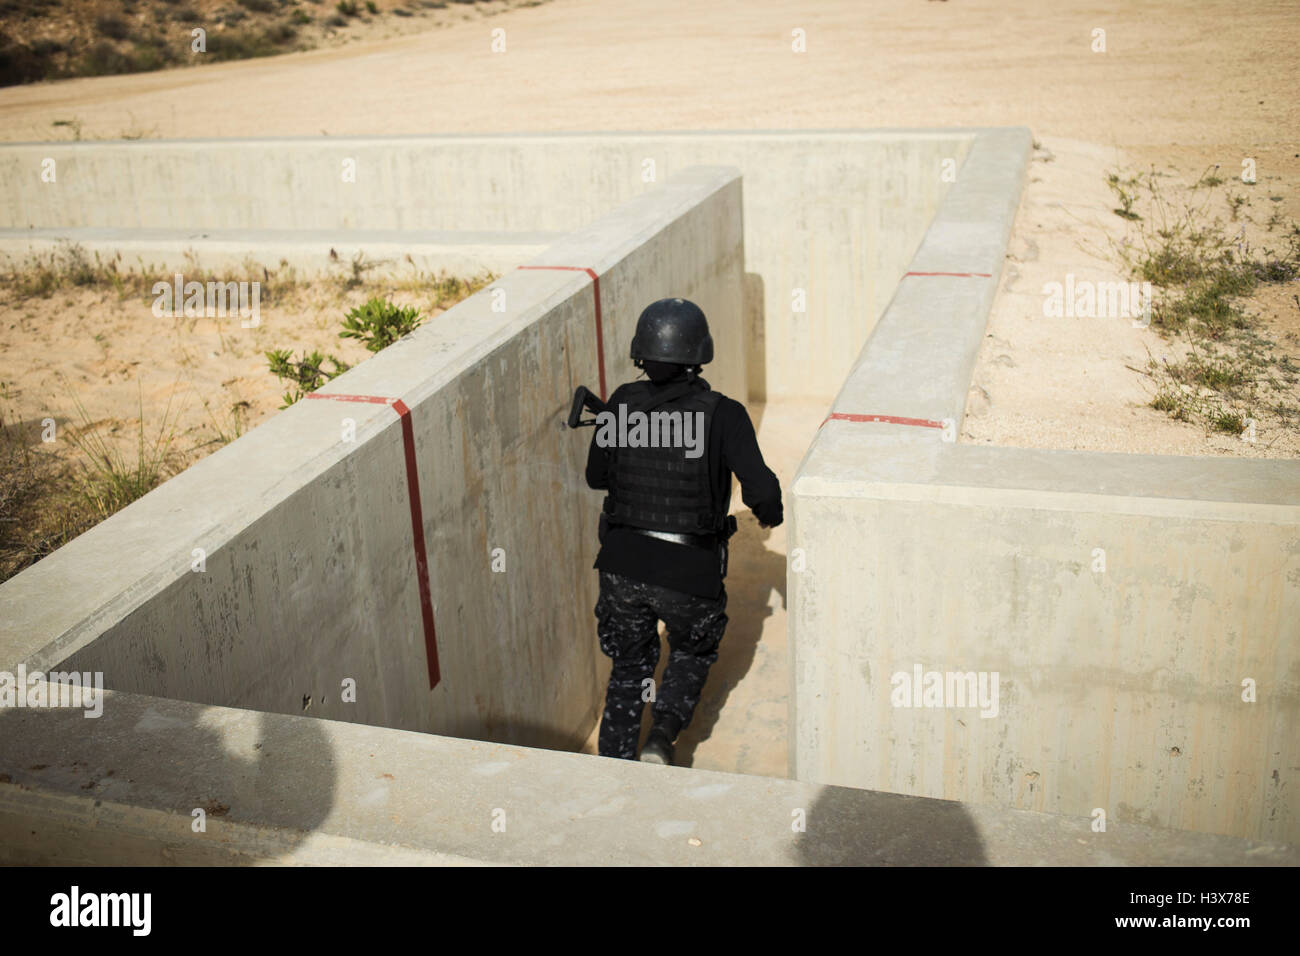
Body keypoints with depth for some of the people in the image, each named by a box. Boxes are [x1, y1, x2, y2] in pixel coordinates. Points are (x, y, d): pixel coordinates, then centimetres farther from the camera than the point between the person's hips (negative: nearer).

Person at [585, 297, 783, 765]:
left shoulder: (623, 402, -4)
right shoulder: (722, 414, -13)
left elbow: (596, 476, 6)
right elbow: (760, 488, -18)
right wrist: (770, 514, 4)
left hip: (622, 564, 2)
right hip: (690, 571, -2)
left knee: (628, 666, 23)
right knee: (693, 653, 26)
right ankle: (661, 737, 6)